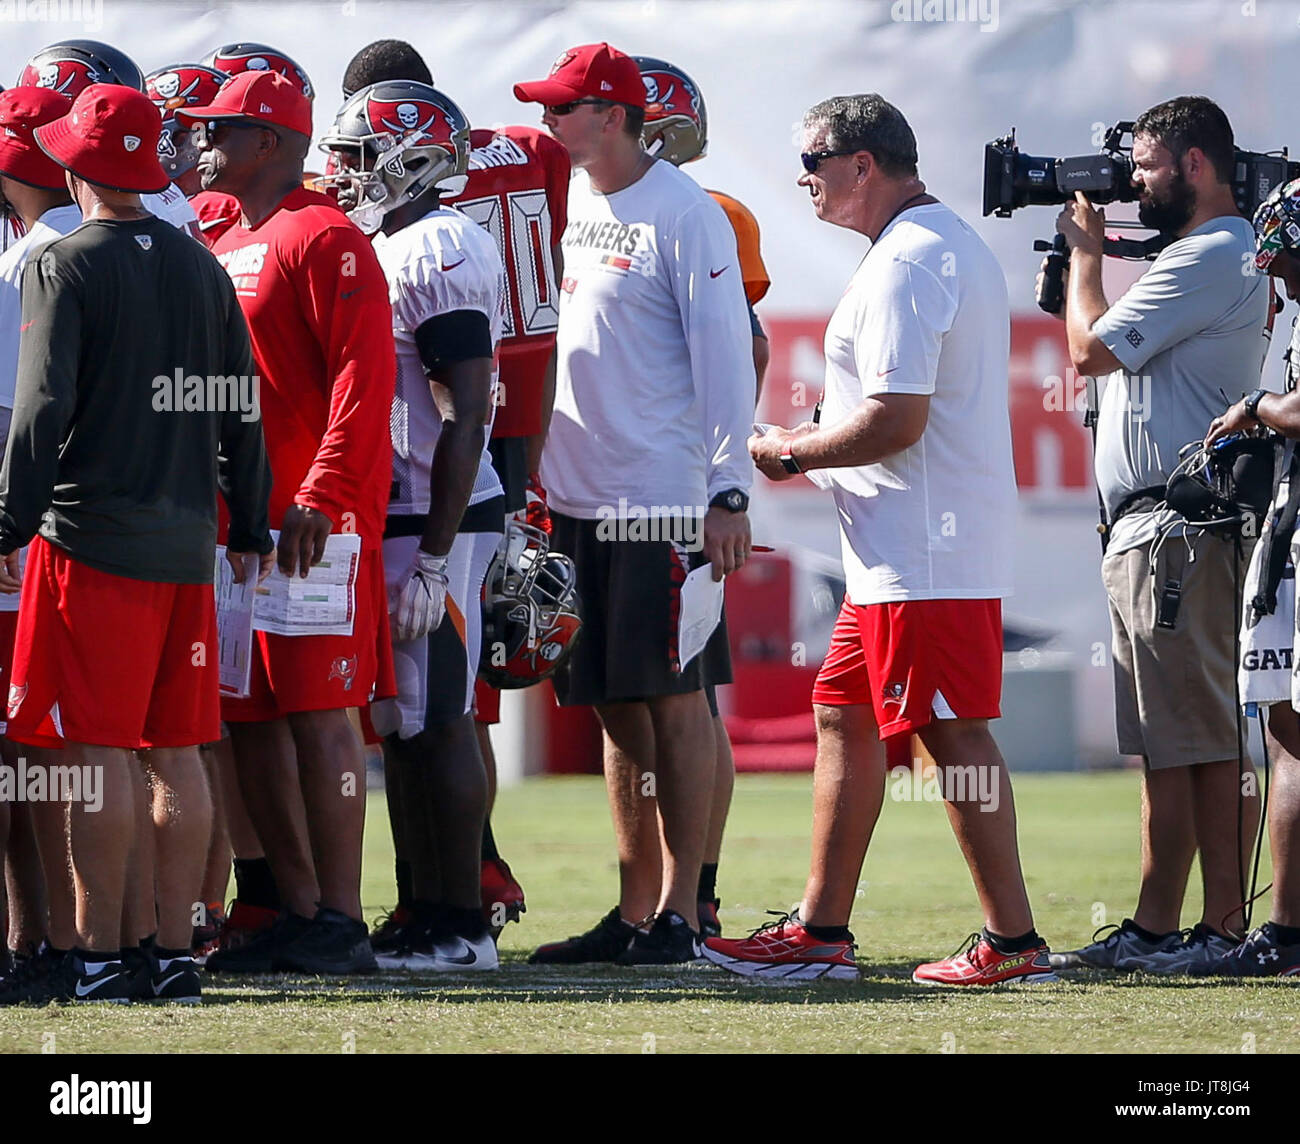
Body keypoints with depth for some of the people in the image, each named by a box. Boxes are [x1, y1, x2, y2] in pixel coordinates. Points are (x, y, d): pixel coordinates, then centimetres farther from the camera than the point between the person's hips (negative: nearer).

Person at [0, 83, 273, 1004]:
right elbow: (240, 411, 14)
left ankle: (99, 958, -4)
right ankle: (175, 955, 10)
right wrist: (252, 524, 22)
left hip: (92, 536, -6)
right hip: (185, 539, 6)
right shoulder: (200, 268, 10)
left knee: (99, 751, -4)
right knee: (177, 749, 8)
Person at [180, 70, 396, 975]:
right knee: (253, 722, 8)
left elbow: (365, 376, -16)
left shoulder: (324, 240, -9)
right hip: (236, 519, 9)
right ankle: (299, 914, 13)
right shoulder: (225, 253, 20)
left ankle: (340, 922, -5)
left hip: (315, 519, -9)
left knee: (318, 713, -7)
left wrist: (320, 495, -22)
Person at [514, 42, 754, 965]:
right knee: (617, 712, 9)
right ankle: (634, 912, 14)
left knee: (674, 702, -3)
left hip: (663, 500, -7)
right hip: (578, 498, 7)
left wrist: (728, 491, -16)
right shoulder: (564, 205, 12)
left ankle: (681, 912, 0)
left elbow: (724, 357, -13)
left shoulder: (687, 216, -10)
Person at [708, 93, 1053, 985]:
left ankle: (1014, 942, -4)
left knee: (955, 734, -7)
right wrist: (818, 437, 17)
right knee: (844, 716, 14)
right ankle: (822, 934, 18)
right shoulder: (957, 246, 17)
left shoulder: (905, 263, -16)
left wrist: (791, 455, -9)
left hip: (926, 552, -11)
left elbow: (897, 419, -22)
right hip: (906, 549, 11)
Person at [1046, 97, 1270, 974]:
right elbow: (1110, 349, 26)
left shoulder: (1211, 258, -14)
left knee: (1204, 738, -9)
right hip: (1148, 529, 11)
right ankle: (1153, 931, 14)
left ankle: (1224, 929, -9)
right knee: (1166, 743, 11)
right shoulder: (1223, 257, 21)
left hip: (1181, 530, -11)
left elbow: (1090, 347, -14)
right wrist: (1082, 257, 19)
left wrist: (1086, 252, 1)